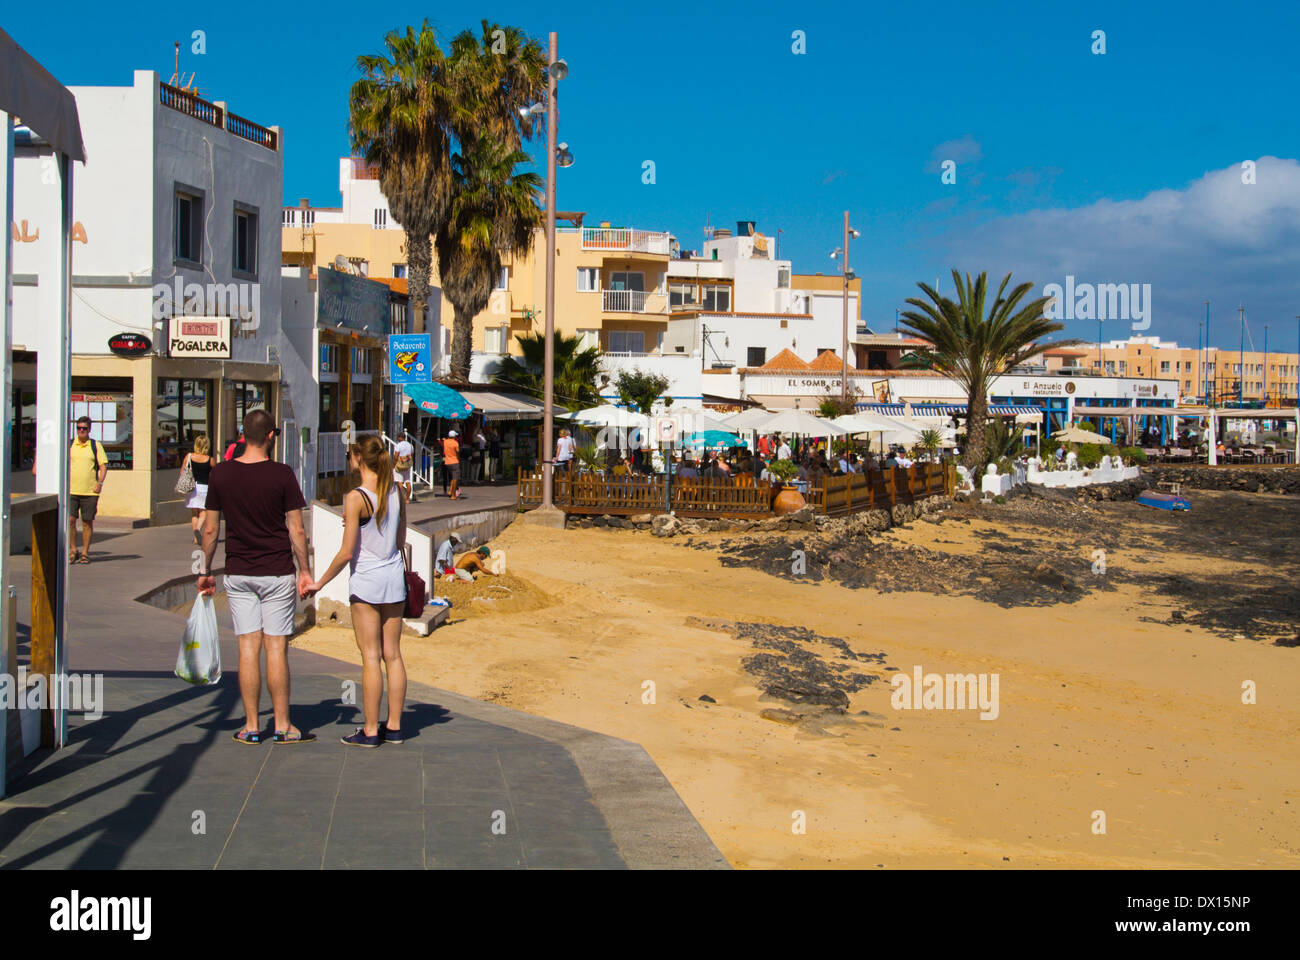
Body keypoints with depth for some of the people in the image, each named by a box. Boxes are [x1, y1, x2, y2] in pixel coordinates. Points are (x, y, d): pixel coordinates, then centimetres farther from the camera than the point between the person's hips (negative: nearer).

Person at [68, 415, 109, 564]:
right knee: (70, 520, -5)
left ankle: (85, 553, 9)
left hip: (90, 491, -1)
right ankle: (73, 551, 7)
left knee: (87, 522, 1)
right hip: (71, 490, 1)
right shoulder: (69, 445, 10)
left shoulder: (96, 445, 6)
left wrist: (100, 482, -9)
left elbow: (103, 465, 4)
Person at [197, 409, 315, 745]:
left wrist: (205, 571, 13)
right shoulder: (282, 474, -9)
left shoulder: (220, 473, -1)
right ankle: (282, 726, 6)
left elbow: (210, 529, 3)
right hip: (277, 573, -2)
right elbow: (296, 530, -8)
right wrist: (305, 571, 1)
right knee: (276, 648, 2)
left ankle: (251, 727, 9)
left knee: (248, 648, 6)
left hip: (237, 574, 3)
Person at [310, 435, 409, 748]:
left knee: (370, 657, -1)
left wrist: (320, 582, -2)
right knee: (393, 654, 10)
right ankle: (394, 727, 15)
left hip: (366, 581, -6)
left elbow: (346, 552, -13)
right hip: (394, 576, 6)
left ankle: (370, 730, 5)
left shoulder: (356, 498, -14)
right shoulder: (398, 491, 3)